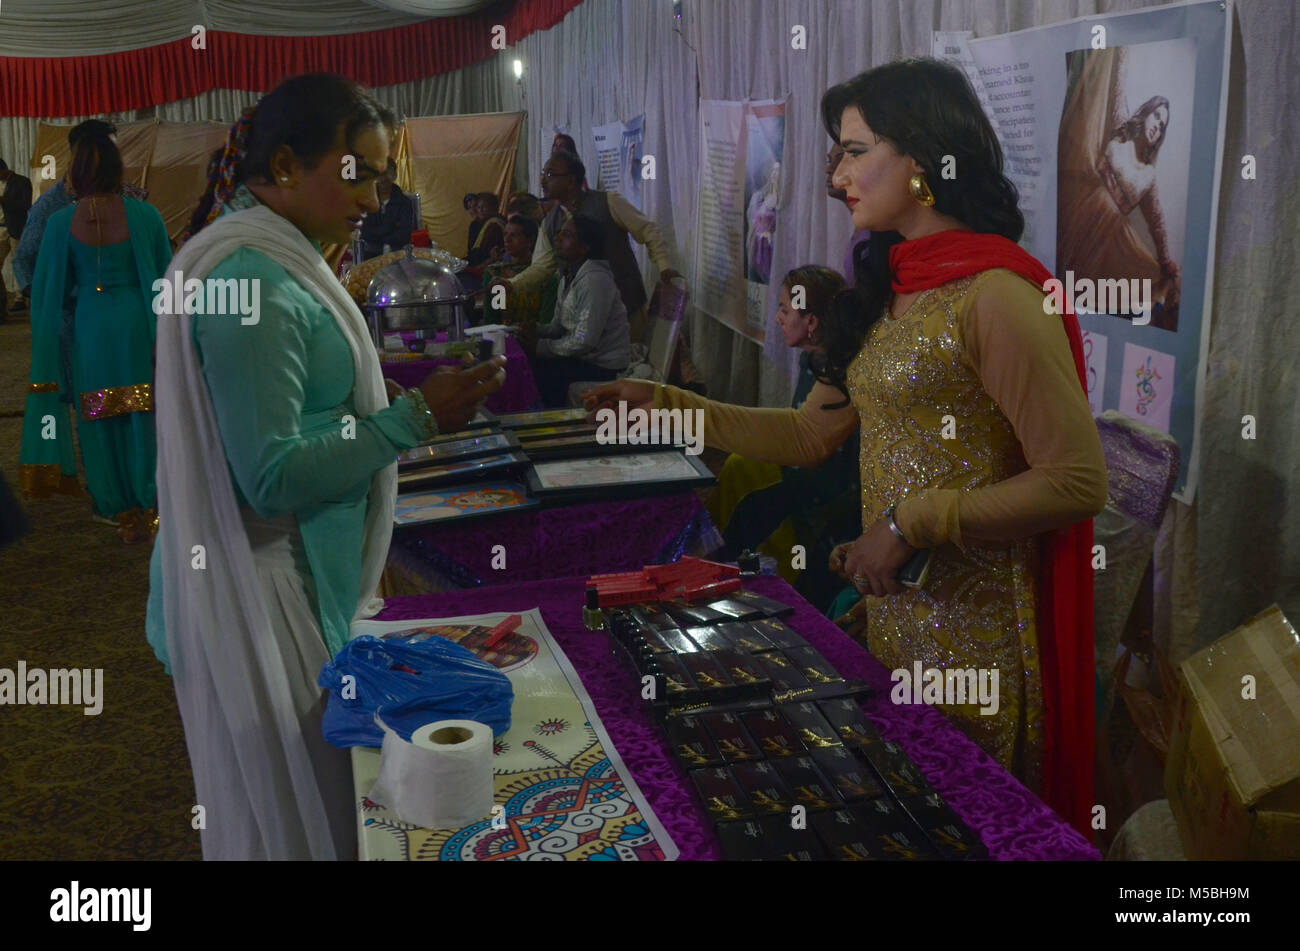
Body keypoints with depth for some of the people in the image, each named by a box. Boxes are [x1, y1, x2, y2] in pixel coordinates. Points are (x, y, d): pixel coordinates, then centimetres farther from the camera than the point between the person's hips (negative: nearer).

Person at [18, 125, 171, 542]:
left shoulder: (61, 223, -7)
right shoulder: (144, 215, -8)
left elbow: (46, 291, -1)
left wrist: (48, 347, 11)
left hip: (89, 328, 1)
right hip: (137, 324, 0)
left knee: (100, 423, 13)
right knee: (144, 418, 11)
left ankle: (123, 514, 22)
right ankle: (150, 506, 17)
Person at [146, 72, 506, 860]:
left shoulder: (272, 261, 10)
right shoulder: (254, 283, -21)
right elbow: (272, 477, -23)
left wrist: (411, 409, 11)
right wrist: (416, 418, -20)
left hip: (301, 579, 10)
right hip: (266, 595, -10)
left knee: (284, 797, 22)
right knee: (287, 812, 5)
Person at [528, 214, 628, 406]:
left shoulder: (594, 279, -20)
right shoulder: (568, 278, 12)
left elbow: (584, 341, -24)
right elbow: (558, 327, 16)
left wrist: (540, 347, -15)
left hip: (601, 368, -9)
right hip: (581, 359, 9)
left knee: (532, 374, -16)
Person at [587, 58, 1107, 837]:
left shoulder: (995, 295, -18)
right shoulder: (890, 292, 9)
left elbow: (1078, 481, -20)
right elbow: (811, 435, 12)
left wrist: (911, 524, -20)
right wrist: (668, 405, 8)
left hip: (974, 626, -8)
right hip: (892, 609, 8)